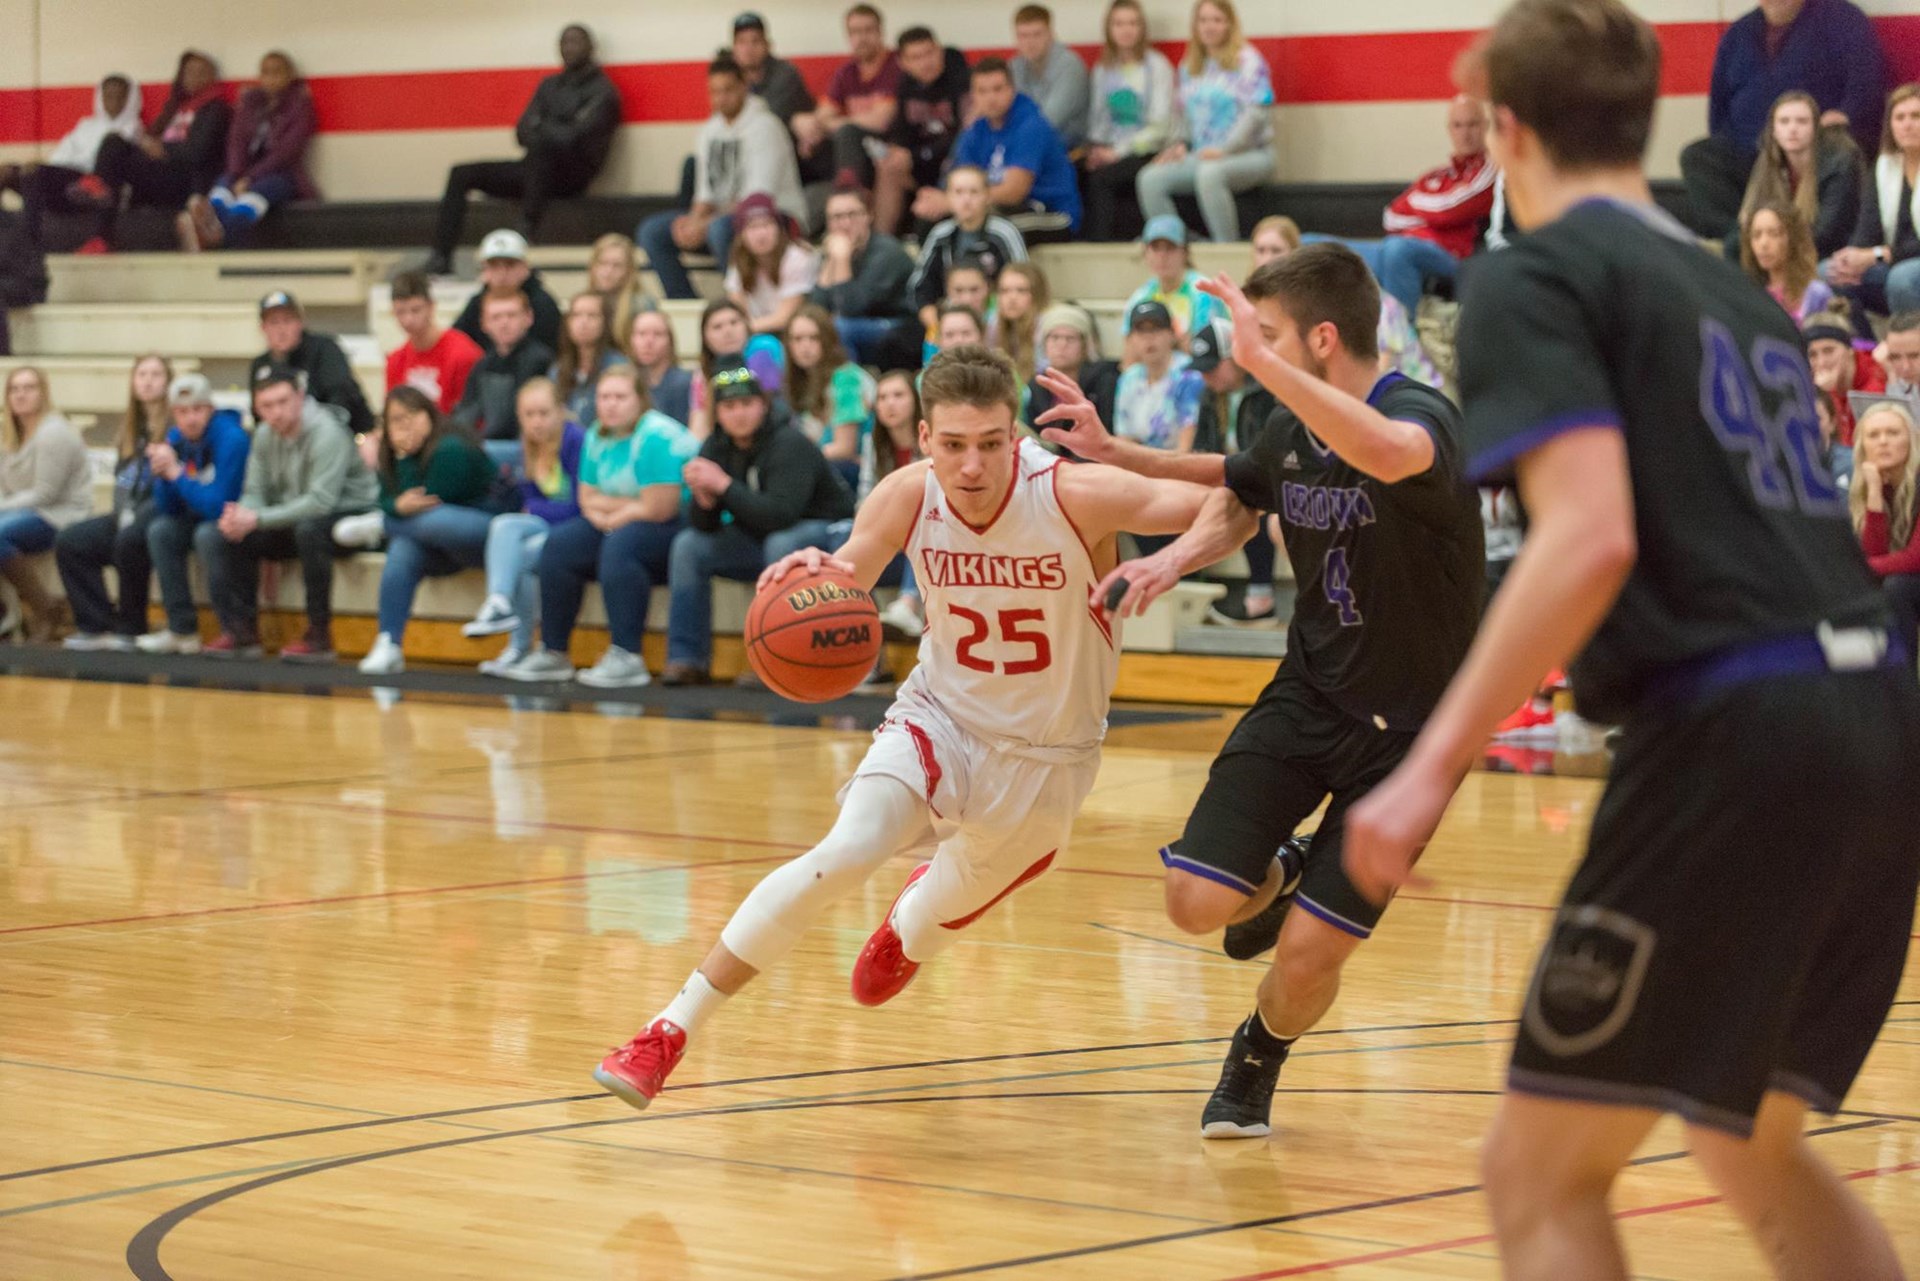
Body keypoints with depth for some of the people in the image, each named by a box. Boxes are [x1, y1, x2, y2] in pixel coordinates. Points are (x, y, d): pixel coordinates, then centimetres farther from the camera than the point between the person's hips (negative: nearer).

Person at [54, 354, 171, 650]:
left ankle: (130, 628, -19)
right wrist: (123, 513, -3)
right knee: (69, 542, -9)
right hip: (130, 514, 8)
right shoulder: (131, 428, 19)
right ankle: (98, 626, -10)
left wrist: (136, 516, -19)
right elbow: (121, 479, 18)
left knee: (128, 541, -36)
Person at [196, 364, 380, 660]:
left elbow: (321, 502, -32)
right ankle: (241, 632, -4)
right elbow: (255, 493, 2)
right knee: (210, 534, -6)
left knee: (309, 526, -42)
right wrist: (239, 515, -23)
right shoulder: (264, 435, 0)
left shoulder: (327, 433, -23)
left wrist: (258, 519, -33)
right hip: (292, 522, 7)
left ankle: (319, 634, -28)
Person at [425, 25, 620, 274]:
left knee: (543, 141, -39)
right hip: (536, 171, 7)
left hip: (571, 176, -7)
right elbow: (523, 132, 10)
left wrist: (540, 128, -3)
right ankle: (440, 259, -14)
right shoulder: (550, 85, 21)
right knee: (461, 175, -4)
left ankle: (528, 225, -42)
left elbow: (576, 137, -15)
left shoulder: (602, 91, 0)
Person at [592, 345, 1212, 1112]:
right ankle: (671, 1030, -17)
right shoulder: (908, 498, -20)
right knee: (840, 859, -23)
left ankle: (908, 928, 61)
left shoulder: (1074, 496, -28)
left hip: (1046, 753, 0)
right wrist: (811, 572, -32)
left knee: (954, 905, 20)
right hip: (939, 713, 0)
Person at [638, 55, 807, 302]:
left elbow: (759, 197, -21)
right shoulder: (710, 130, 11)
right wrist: (694, 221, -12)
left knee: (720, 228, -40)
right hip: (724, 214, 8)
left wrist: (705, 225, -25)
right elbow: (706, 192, 12)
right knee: (651, 232, -5)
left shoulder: (764, 125, -13)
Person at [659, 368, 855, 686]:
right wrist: (704, 499, -28)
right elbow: (703, 527, -5)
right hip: (759, 539, 7)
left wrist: (724, 485, -33)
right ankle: (687, 659, -5)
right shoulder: (716, 447, -4)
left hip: (824, 532, -7)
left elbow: (780, 514, -36)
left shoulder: (790, 445, -24)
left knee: (782, 544, -37)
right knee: (688, 545, -7)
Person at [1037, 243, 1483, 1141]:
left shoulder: (1423, 416, -23)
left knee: (1309, 953, -8)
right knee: (1195, 901, -11)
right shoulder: (1290, 431, -2)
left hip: (1407, 729, -5)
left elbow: (1390, 456, -51)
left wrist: (1262, 360, -49)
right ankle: (1275, 880, 25)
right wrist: (1178, 555, 2)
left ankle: (1255, 1067, 26)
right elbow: (1235, 494, 23)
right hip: (1307, 694, 5)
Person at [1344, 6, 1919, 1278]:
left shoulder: (1537, 278, -1)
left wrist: (1433, 768, -17)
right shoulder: (1735, 290, 22)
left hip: (1732, 734, -8)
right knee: (1754, 1143, 24)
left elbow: (1591, 537, -16)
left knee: (1542, 1171, 0)